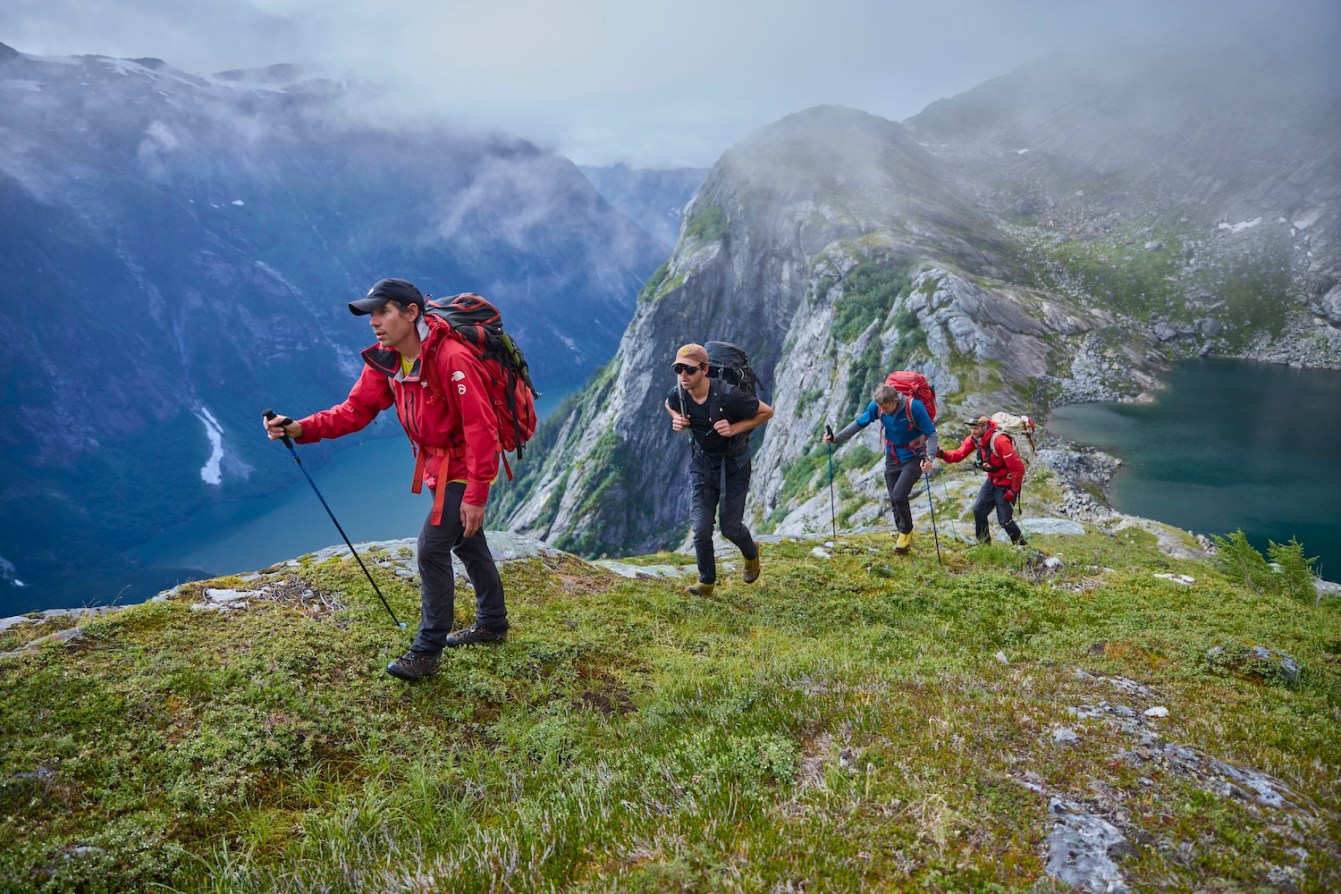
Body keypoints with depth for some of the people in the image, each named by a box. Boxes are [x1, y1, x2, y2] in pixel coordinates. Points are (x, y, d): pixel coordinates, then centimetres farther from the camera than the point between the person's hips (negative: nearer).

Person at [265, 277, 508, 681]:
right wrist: (301, 428, -22)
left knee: (432, 549, -8)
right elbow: (355, 410, -5)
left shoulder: (451, 358, -29)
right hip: (439, 464, 9)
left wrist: (476, 496, -27)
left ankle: (427, 651, 7)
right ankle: (492, 622, 39)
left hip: (465, 469, -9)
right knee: (468, 543, 20)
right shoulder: (385, 361, -2)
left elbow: (481, 429, -28)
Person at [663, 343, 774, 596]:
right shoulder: (677, 395, -16)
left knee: (730, 528, 4)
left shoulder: (727, 395, -30)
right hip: (702, 463, 3)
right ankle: (707, 581, 20)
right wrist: (677, 420, -11)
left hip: (733, 464, -3)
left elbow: (767, 412, -15)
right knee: (701, 529, -2)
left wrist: (734, 429, -26)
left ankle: (751, 553, 40)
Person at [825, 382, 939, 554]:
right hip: (892, 458, 5)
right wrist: (836, 438, -8)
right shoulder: (876, 406, -14)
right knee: (894, 500, 6)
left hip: (913, 458, -5)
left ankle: (906, 532, 6)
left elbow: (931, 434, -19)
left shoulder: (914, 406, -26)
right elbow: (859, 423, 0)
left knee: (898, 495, -19)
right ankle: (903, 537, 24)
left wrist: (929, 458, -34)